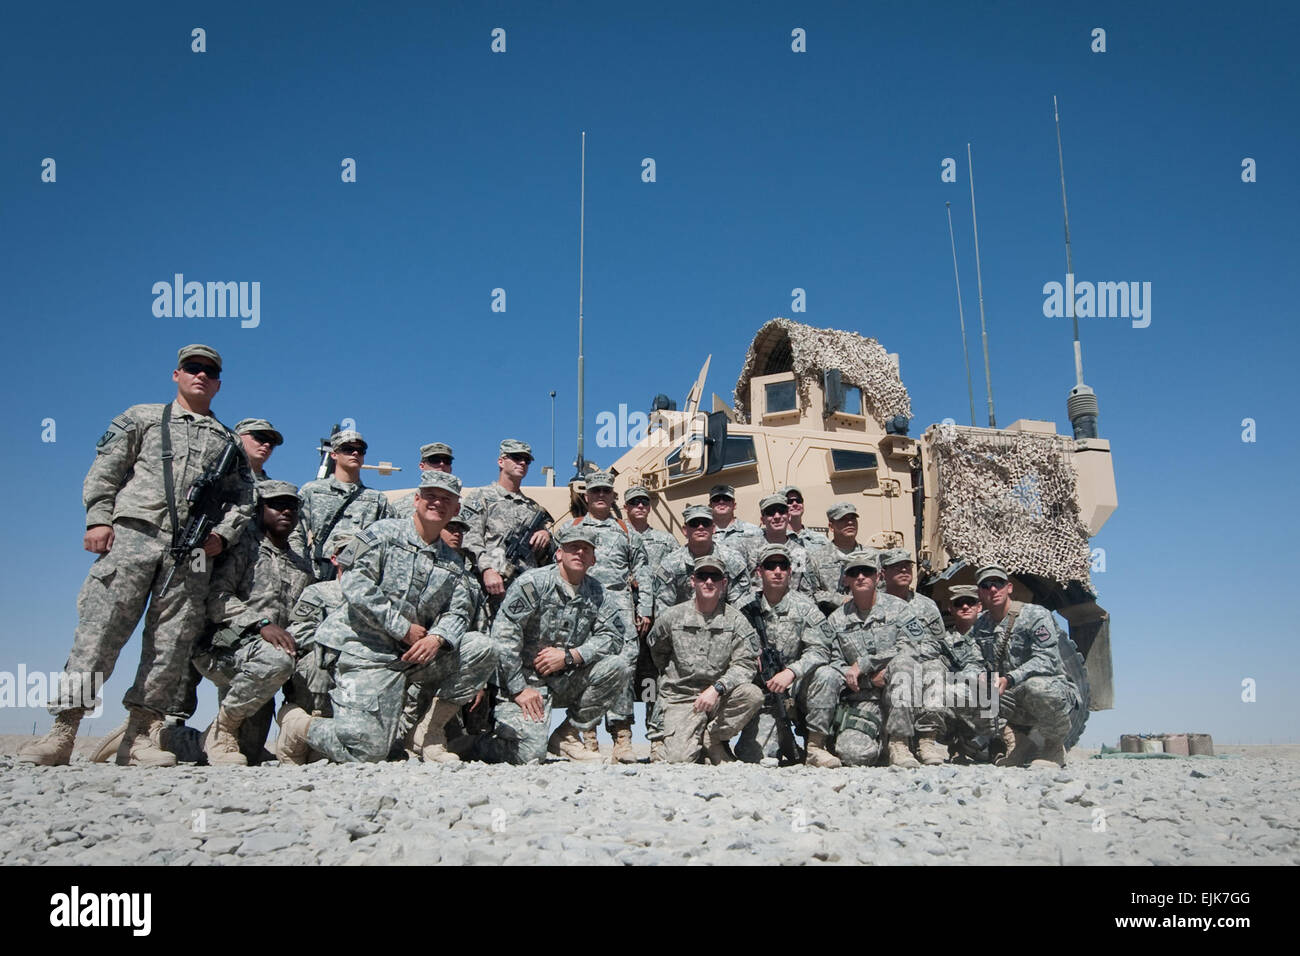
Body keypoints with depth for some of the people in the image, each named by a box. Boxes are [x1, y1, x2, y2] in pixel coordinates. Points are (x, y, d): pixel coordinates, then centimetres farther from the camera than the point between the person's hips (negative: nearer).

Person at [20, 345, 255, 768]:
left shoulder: (228, 441, 24)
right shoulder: (141, 418, 19)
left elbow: (243, 499, 20)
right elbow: (104, 470, 11)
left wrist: (223, 533, 2)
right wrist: (98, 519, -3)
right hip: (132, 535, -2)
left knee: (171, 643, -3)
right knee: (99, 630, -10)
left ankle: (140, 737, 2)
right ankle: (62, 731, -7)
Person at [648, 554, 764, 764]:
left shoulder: (735, 620, 1)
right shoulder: (672, 617, 3)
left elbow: (746, 664, -7)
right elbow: (656, 651, 21)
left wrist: (717, 688, -21)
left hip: (721, 697, 1)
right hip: (681, 697, -1)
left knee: (753, 694, -30)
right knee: (679, 758, -22)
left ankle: (712, 737, -7)